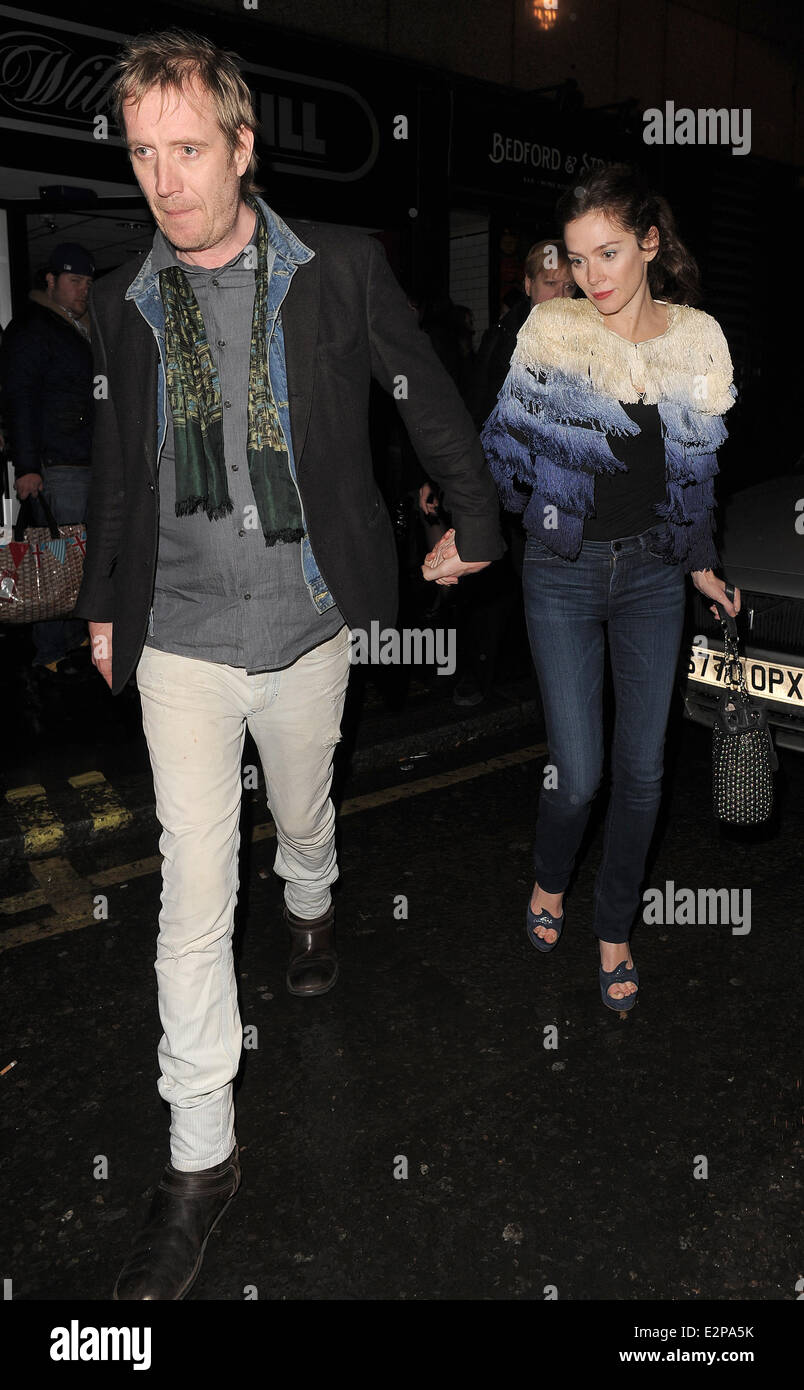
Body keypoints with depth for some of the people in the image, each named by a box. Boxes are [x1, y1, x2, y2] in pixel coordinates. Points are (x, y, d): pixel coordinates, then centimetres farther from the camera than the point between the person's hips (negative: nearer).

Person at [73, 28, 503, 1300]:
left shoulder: (341, 270, -4)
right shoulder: (125, 305, 3)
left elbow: (429, 398, 7)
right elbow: (117, 468, 13)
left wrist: (474, 525, 13)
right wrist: (103, 605, 20)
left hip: (309, 623, 0)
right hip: (182, 641, 1)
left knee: (302, 814, 21)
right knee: (193, 899, -1)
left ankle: (309, 907, 59)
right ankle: (200, 1159, 12)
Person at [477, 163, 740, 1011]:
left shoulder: (699, 338, 2)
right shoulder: (552, 329, -5)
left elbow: (701, 465, 12)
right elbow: (508, 443, 2)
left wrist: (700, 562, 15)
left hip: (653, 571, 3)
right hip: (564, 569, -2)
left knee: (641, 769, 5)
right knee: (578, 773, -3)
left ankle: (614, 930, 27)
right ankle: (549, 880, 31)